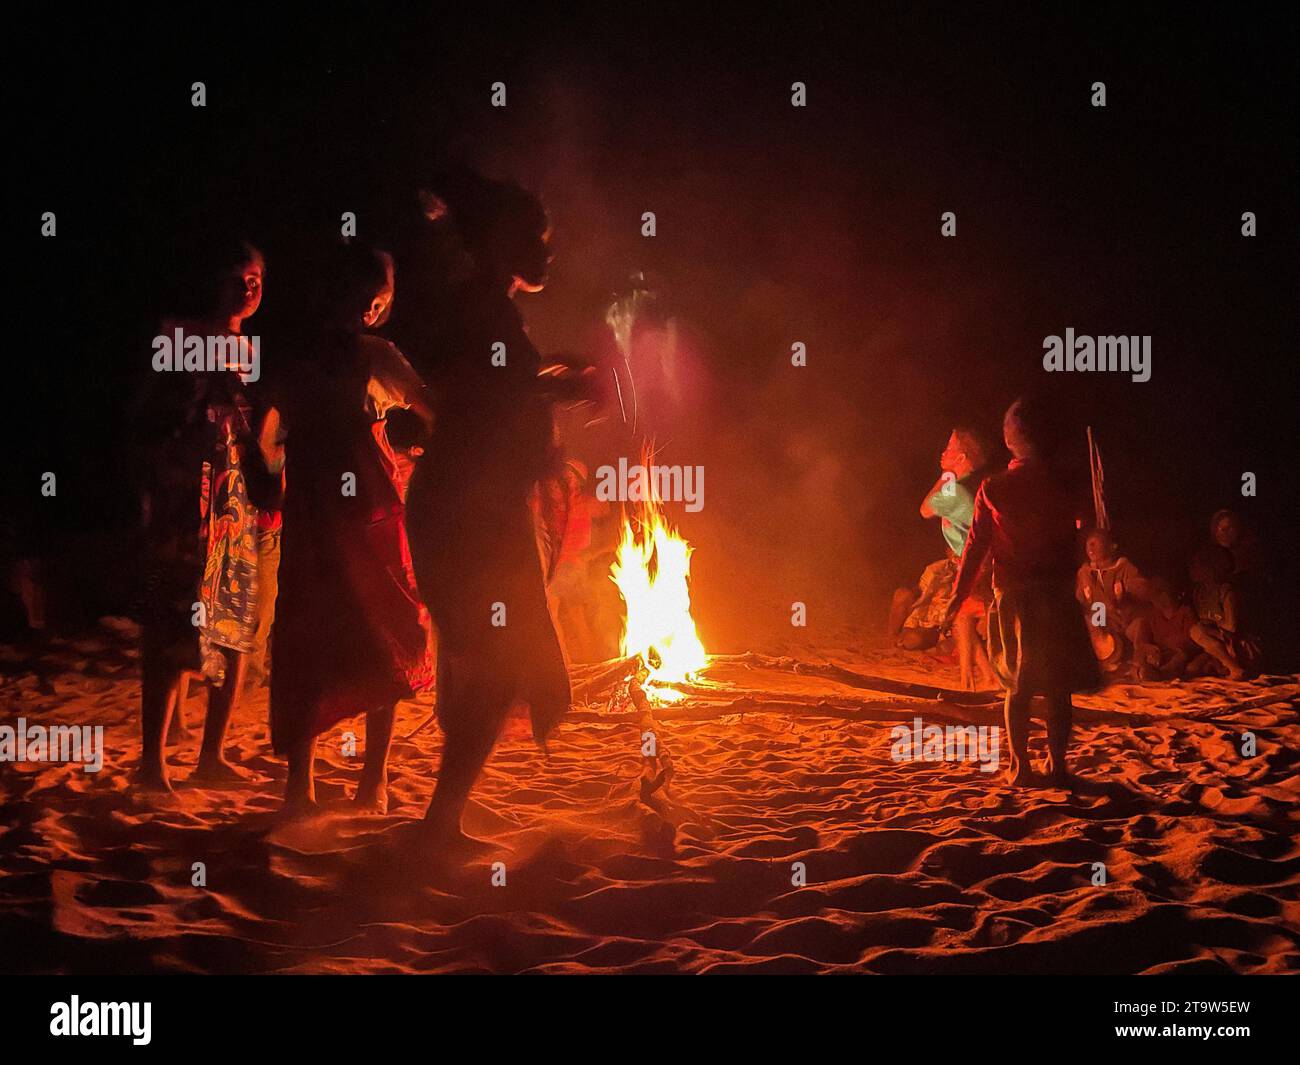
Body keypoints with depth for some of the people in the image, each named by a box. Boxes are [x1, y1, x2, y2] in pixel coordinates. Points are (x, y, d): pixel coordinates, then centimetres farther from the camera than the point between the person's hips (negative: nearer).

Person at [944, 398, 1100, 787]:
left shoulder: (992, 489, -4)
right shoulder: (1065, 484, -4)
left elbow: (976, 547, -2)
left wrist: (957, 598, 4)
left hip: (1012, 595, 1)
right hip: (1056, 594, -1)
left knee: (1019, 685, 10)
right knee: (1058, 685, 7)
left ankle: (1020, 766, 8)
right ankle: (1057, 764, 8)